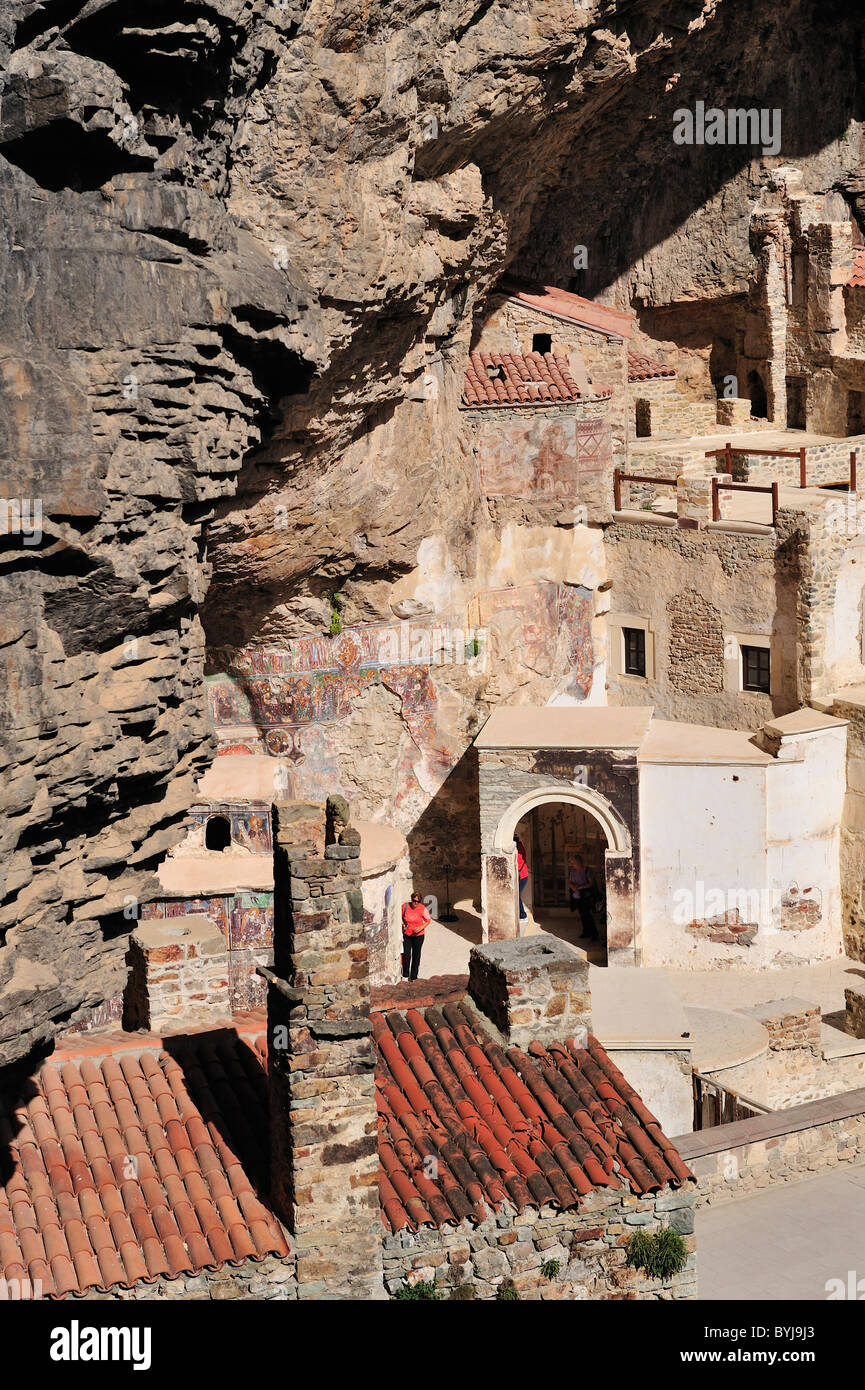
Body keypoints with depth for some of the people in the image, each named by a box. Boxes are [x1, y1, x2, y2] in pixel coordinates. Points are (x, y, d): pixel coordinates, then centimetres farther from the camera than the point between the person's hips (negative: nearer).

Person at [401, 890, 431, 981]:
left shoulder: (423, 909, -13)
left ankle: (414, 976, 25)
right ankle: (405, 975, 18)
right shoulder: (405, 906, -11)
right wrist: (403, 925, -10)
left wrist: (420, 928, -18)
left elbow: (428, 920, -3)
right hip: (406, 934, 0)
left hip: (418, 935, 0)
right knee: (406, 955, -3)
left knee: (416, 955, 10)